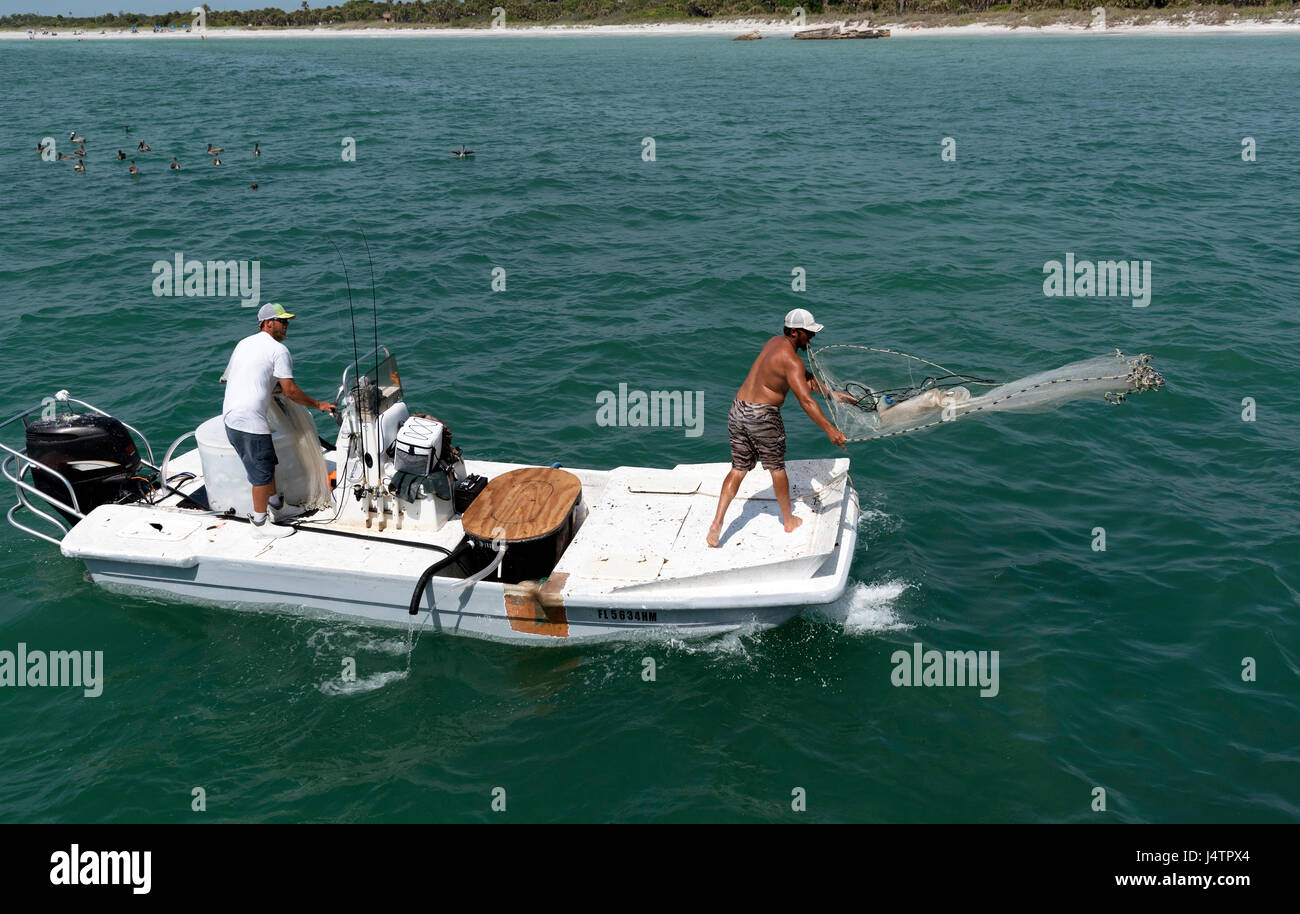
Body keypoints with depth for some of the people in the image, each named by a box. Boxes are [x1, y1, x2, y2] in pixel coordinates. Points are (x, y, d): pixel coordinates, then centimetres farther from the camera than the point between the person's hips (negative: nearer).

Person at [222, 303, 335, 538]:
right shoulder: (278, 349, -7)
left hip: (230, 415, 9)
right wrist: (318, 404, 4)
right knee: (262, 470, 2)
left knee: (266, 462, 24)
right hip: (251, 421, -9)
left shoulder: (244, 343, 18)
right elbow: (291, 391, -9)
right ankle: (260, 523, 9)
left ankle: (275, 501, 41)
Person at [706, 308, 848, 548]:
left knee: (738, 469, 13)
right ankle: (789, 520, 29)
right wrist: (830, 430, -32)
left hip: (737, 410, 7)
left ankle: (717, 522, 5)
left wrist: (811, 379, 9)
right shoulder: (791, 360, -17)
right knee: (777, 468, 12)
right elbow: (805, 401, -27)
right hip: (763, 417, -7)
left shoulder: (774, 342, 10)